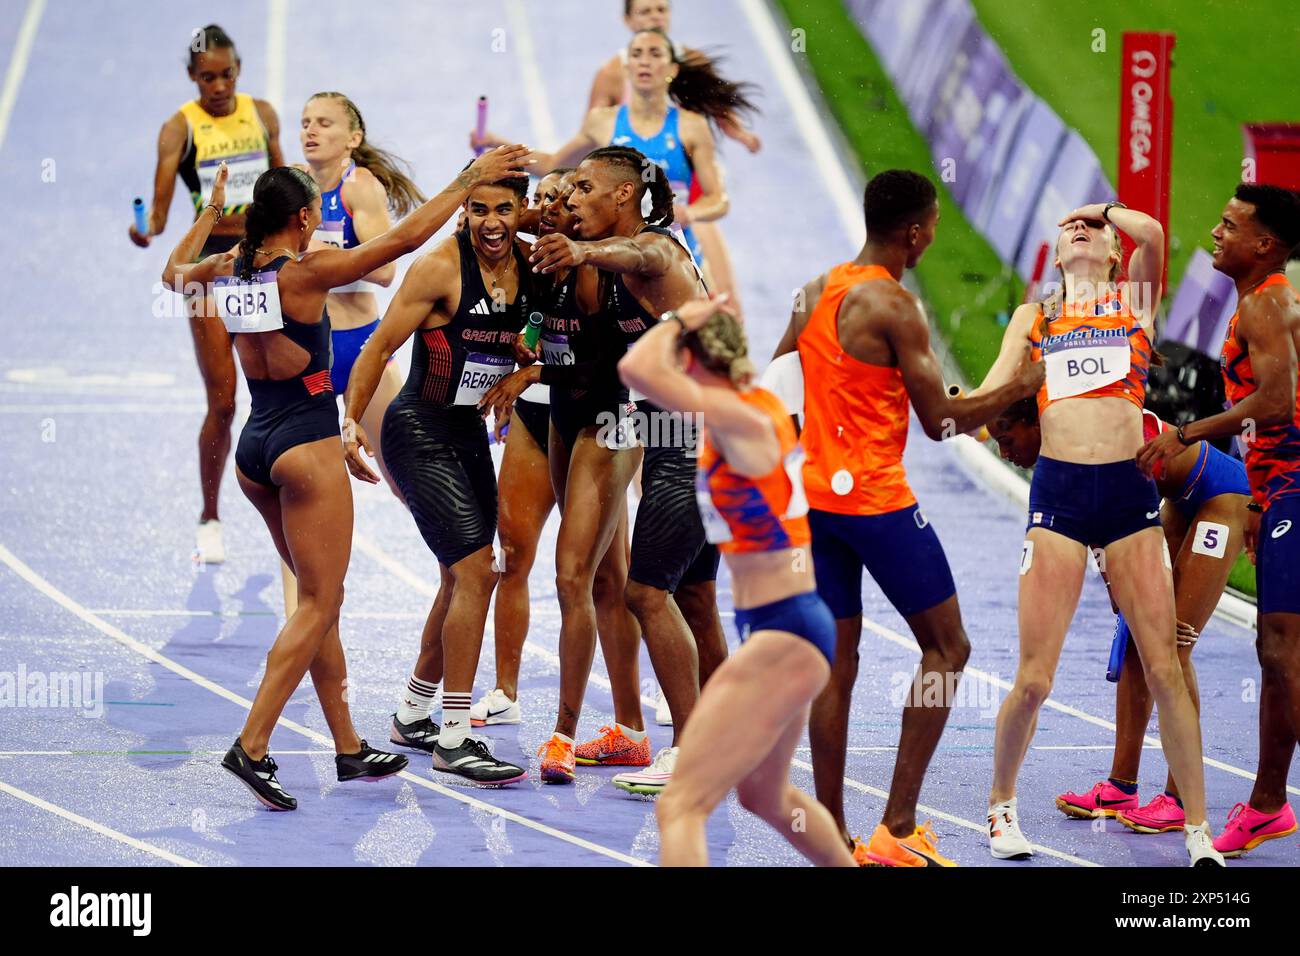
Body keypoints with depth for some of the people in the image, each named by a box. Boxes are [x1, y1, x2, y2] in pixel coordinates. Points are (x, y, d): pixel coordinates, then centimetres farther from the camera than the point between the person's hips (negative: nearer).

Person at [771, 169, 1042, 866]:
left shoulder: (816, 293, 9)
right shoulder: (895, 307, -14)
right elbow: (941, 421, -13)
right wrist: (1019, 389, -1)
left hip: (813, 495, 8)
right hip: (876, 500, -8)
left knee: (836, 662, 10)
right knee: (945, 647, 2)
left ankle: (832, 837, 9)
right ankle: (898, 828, -5)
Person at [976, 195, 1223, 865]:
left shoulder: (1136, 297, 13)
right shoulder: (1033, 317, 17)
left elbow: (1151, 232, -5)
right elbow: (991, 395, 8)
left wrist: (1105, 211, 13)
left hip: (1130, 490, 0)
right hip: (1057, 490, 0)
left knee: (1164, 668, -3)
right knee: (1035, 678, -4)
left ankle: (1198, 827, 5)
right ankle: (1002, 805, 18)